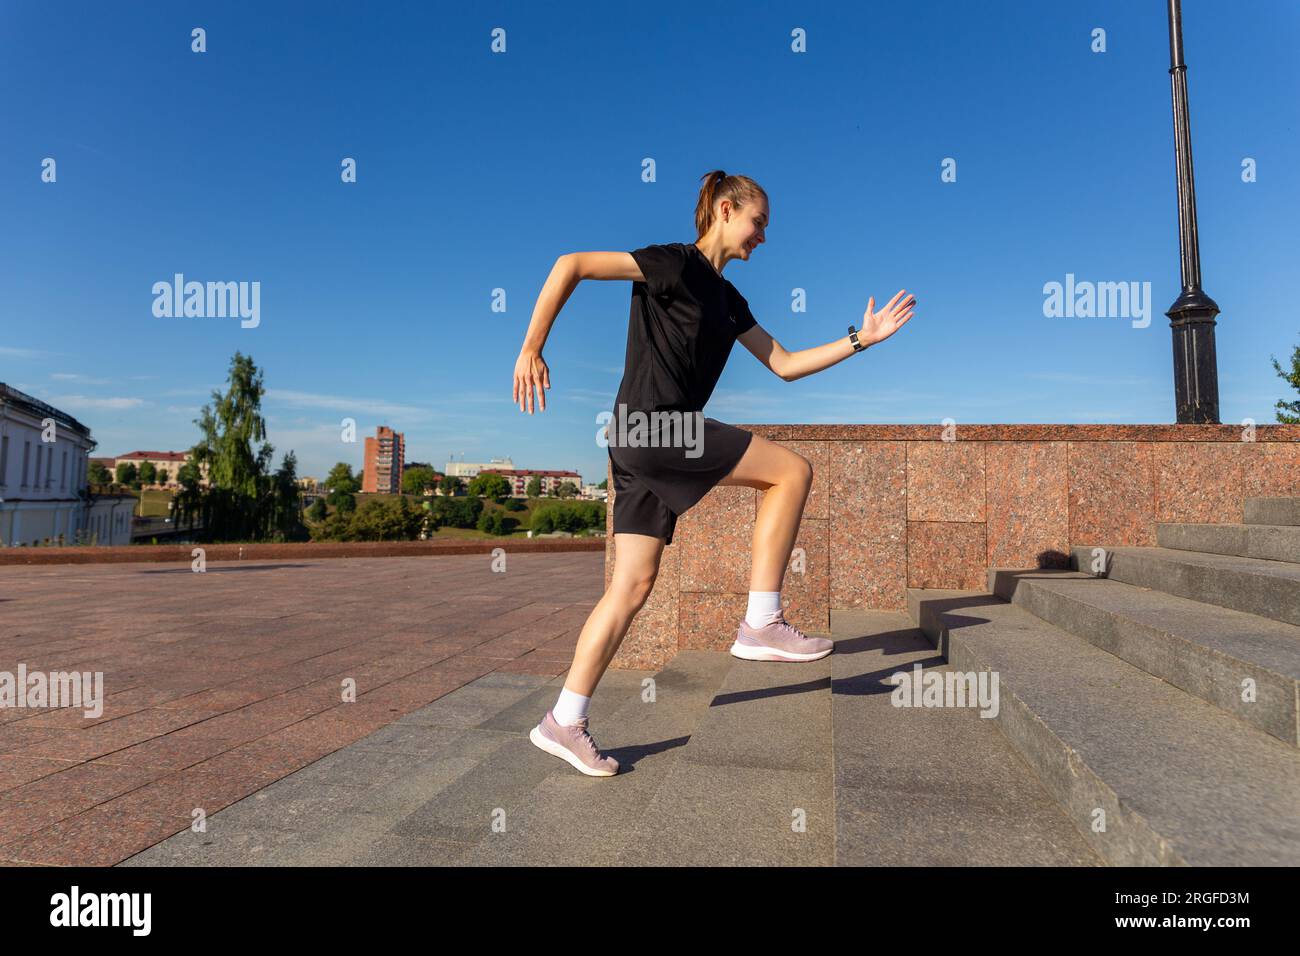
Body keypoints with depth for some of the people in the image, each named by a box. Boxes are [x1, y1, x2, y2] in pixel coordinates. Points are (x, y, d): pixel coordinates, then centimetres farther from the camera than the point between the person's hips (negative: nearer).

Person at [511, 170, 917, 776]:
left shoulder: (727, 299, 22)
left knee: (632, 585, 6)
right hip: (650, 427, -9)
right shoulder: (675, 264, -3)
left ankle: (563, 723, 12)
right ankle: (761, 624, 0)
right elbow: (571, 265, -10)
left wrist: (861, 338, 17)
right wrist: (531, 350, -14)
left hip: (649, 441, 9)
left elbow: (785, 366, 22)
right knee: (791, 470, -4)